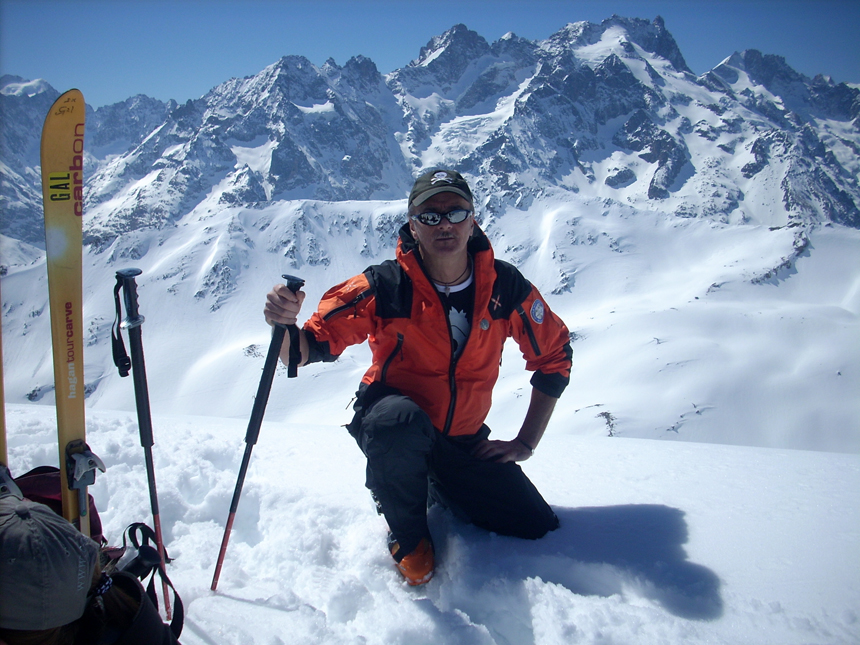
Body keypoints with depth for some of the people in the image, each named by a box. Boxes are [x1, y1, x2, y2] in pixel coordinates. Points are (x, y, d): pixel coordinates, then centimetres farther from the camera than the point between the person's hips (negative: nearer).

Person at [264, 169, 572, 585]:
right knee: (400, 418, -39)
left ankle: (441, 491, 26)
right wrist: (285, 325, -44)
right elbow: (309, 349, -19)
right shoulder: (382, 287, -19)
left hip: (463, 441, 4)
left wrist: (526, 442, 0)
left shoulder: (505, 286, -11)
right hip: (390, 425, -3)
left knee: (537, 530, -2)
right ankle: (407, 535, -6)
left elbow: (554, 355, 2)